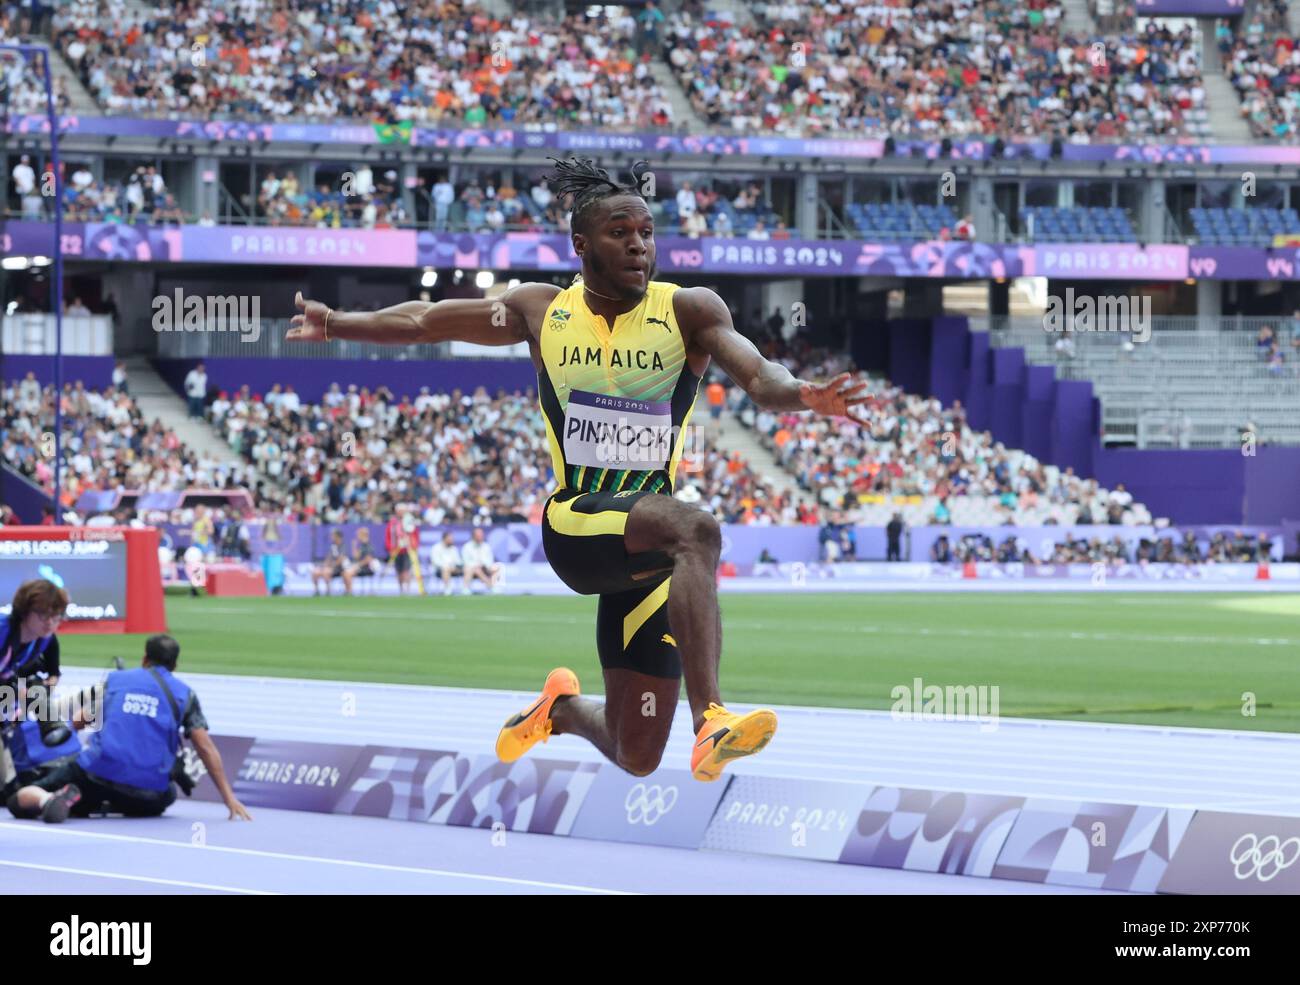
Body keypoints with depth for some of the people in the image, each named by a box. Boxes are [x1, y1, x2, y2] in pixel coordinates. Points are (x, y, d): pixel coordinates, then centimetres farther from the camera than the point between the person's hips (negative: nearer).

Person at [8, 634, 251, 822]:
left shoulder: (115, 679, 15)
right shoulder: (184, 694, 11)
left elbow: (77, 722, 18)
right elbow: (207, 750, 6)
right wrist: (229, 799, 10)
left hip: (97, 775, 0)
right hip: (148, 791, 0)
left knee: (20, 801, 12)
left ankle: (47, 799, -27)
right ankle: (114, 806, 3)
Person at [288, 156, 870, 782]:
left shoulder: (688, 311, 0)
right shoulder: (543, 311, 7)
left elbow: (757, 377, -16)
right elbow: (426, 321, 14)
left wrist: (800, 396, -37)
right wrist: (337, 324, 6)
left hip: (646, 554, 2)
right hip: (574, 524, -2)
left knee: (636, 758, 2)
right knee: (694, 528, -36)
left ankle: (561, 710, 39)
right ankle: (709, 720, -48)